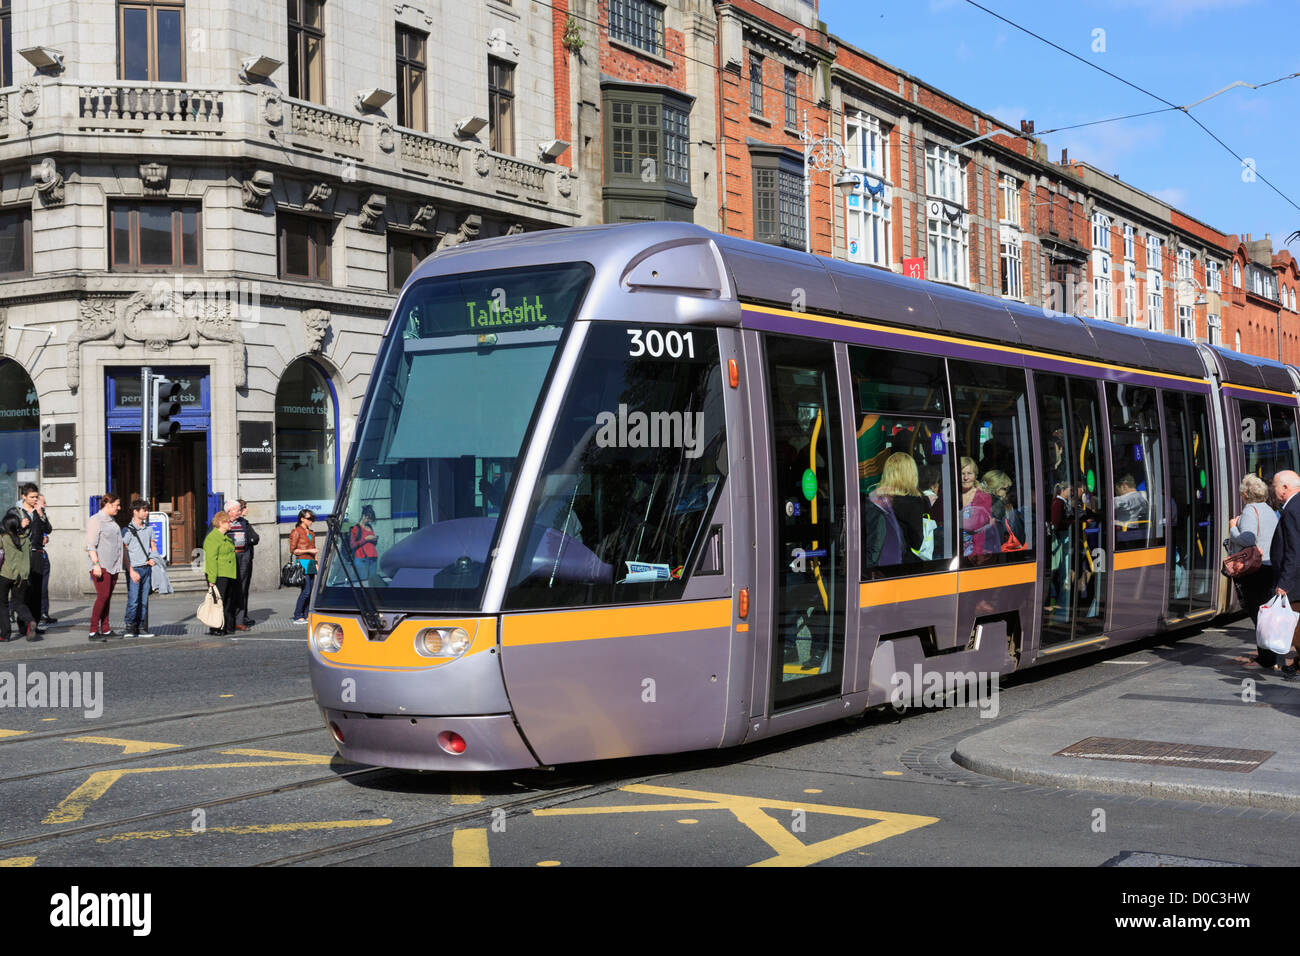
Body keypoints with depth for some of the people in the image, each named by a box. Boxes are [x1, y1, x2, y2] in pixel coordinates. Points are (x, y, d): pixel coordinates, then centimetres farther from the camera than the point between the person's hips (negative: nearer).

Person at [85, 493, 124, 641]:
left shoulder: (112, 521, 18)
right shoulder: (96, 520, -8)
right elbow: (91, 545, -13)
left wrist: (119, 565, 24)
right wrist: (96, 564, -21)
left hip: (113, 566, 8)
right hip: (101, 566, -8)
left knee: (107, 597, 8)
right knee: (103, 596, -13)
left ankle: (105, 629, 11)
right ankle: (93, 631, -10)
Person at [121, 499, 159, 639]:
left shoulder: (148, 529, 12)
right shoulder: (128, 530, -6)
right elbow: (124, 552, -8)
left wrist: (153, 559, 3)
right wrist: (131, 571, -13)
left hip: (147, 568, 6)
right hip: (134, 569, -6)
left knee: (144, 601, 6)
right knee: (133, 600, -9)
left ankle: (140, 628, 10)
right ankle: (128, 627, 2)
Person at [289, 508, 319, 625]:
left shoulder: (311, 533, 19)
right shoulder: (296, 532, -4)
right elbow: (292, 550, -7)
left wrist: (316, 563, 18)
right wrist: (308, 551, -13)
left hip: (311, 563, 8)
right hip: (302, 562, -8)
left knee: (310, 591, 4)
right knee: (306, 591, -13)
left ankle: (305, 616, 7)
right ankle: (297, 617, -8)